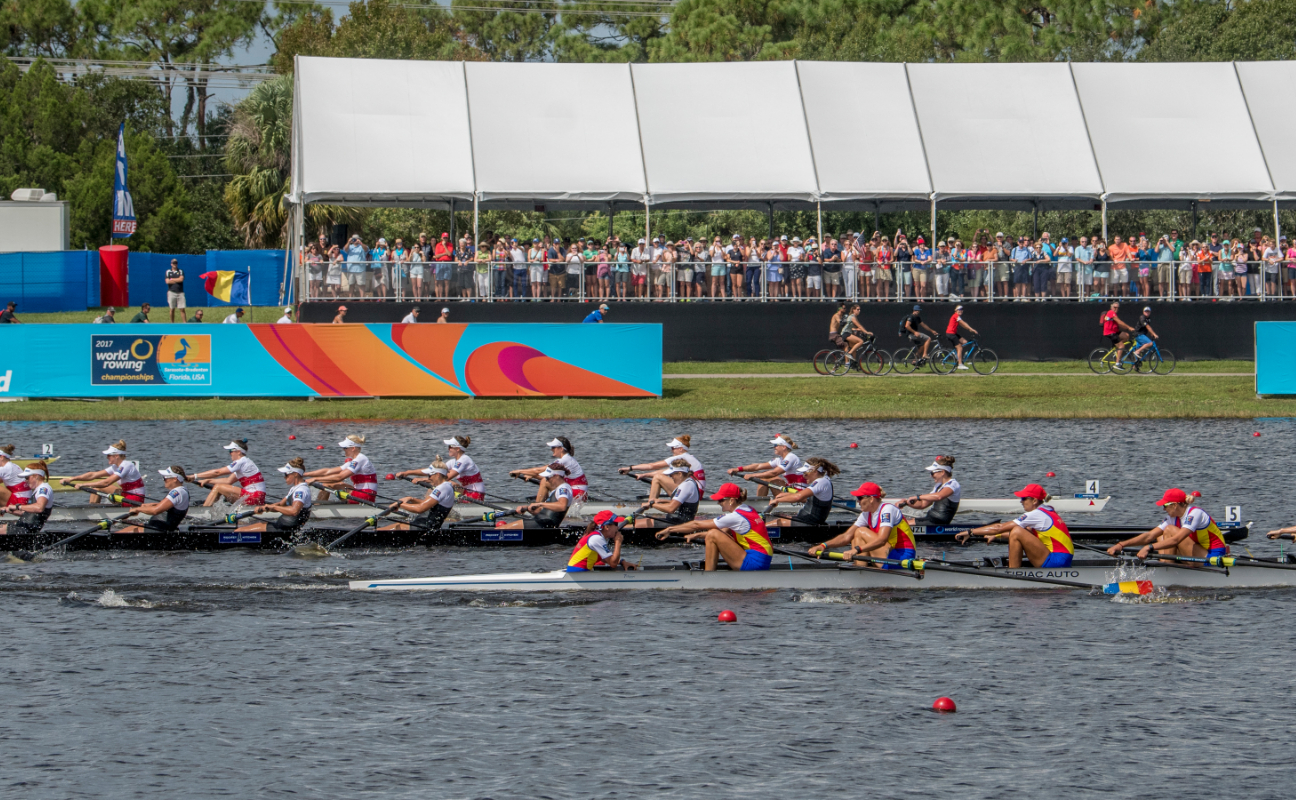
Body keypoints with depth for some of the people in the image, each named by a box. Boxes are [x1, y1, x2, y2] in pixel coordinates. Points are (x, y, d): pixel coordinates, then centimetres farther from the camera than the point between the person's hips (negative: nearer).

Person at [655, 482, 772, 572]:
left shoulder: (735, 517, -15)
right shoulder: (747, 510, 12)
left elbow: (697, 525, -9)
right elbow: (724, 531, 21)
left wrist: (670, 529, -1)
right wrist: (696, 535, 16)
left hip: (754, 562, -10)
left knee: (713, 535, -12)